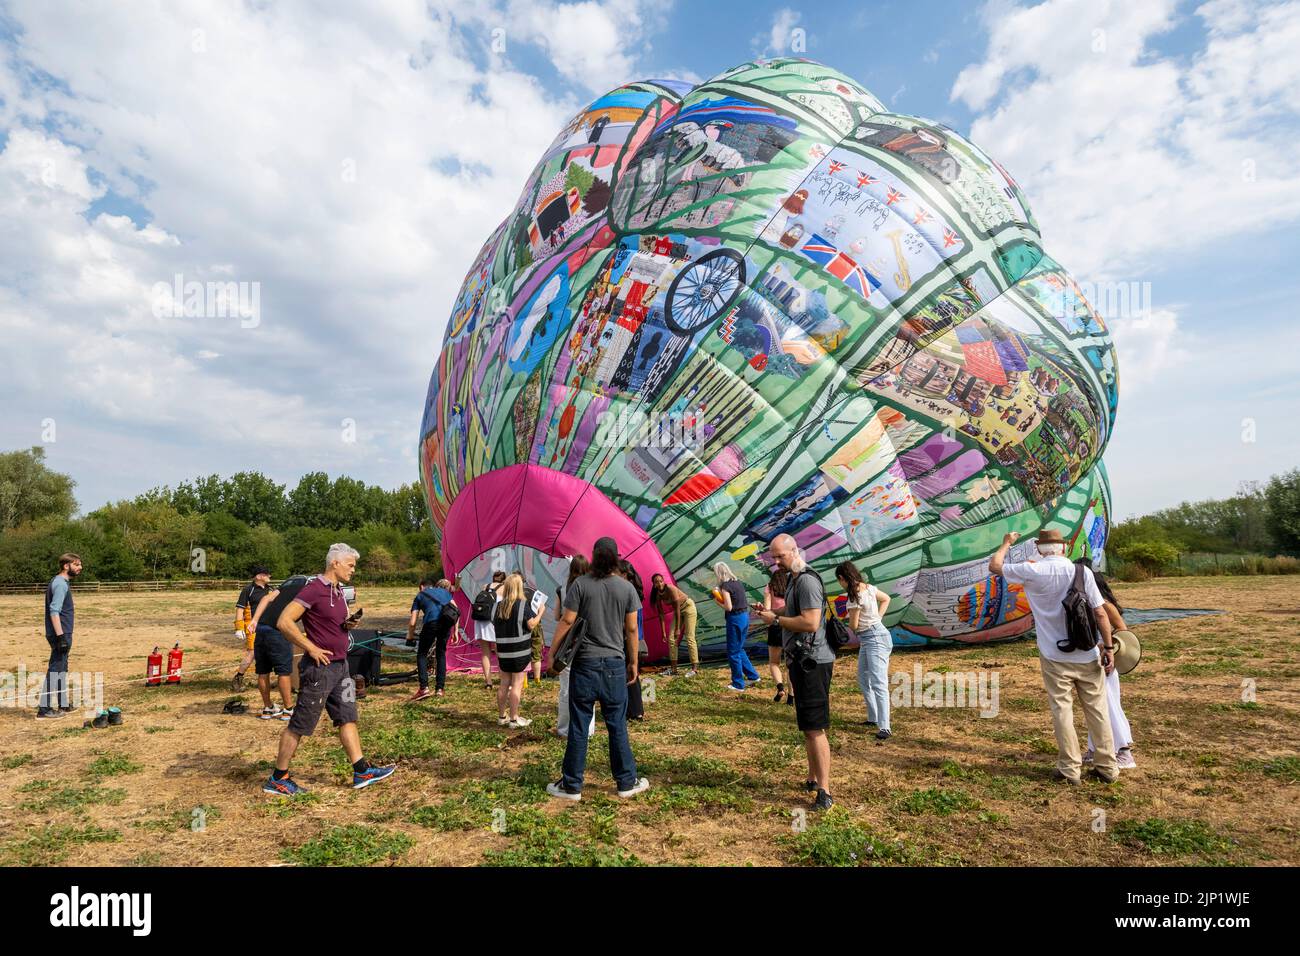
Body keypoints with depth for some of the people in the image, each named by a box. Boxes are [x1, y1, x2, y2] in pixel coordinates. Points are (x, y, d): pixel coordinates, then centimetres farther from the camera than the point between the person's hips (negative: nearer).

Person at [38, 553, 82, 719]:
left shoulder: (61, 582, 15)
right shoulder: (60, 584, -15)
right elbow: (54, 612, -22)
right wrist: (61, 636, -24)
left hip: (62, 635, 10)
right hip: (60, 634, -10)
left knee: (61, 670, 16)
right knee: (54, 671, -6)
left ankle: (63, 705, 26)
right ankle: (44, 709, -2)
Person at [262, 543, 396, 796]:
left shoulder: (338, 591, 11)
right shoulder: (314, 588, -17)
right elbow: (284, 622, -23)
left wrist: (348, 624, 2)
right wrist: (311, 649, -20)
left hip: (340, 666, 9)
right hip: (320, 668, -9)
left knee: (347, 718, 11)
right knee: (300, 725, 3)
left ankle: (361, 772, 16)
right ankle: (277, 779, 18)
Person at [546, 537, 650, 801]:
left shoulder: (580, 585, -6)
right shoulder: (627, 588, -1)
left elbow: (566, 622, -8)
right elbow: (631, 630, 2)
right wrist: (633, 663, 12)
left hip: (584, 663, -1)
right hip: (615, 664, 1)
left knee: (578, 727, 6)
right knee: (617, 727, 10)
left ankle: (572, 785, 16)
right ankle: (626, 782, 19)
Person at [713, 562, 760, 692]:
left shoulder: (725, 585, -15)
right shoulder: (737, 583, 10)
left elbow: (728, 607, -19)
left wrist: (717, 601, -3)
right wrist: (721, 595, 10)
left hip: (735, 619, -8)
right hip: (745, 616, 8)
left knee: (733, 653, 5)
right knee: (739, 649, 24)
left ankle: (738, 685, 13)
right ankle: (753, 676, 28)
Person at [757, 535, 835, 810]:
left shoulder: (807, 581, -17)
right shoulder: (793, 579, 15)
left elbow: (810, 623, -25)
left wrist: (776, 619, -15)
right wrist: (772, 612, 9)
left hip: (812, 663, -10)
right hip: (801, 661, 10)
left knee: (814, 728, -8)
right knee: (808, 726, 17)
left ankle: (825, 793, -4)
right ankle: (813, 779, 28)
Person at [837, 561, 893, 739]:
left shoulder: (855, 597, -21)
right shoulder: (869, 587, 4)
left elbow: (853, 626, -12)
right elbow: (886, 599, 21)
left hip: (875, 639, -10)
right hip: (867, 640, 10)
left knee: (878, 683, -13)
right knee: (863, 681, 18)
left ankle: (884, 727, -15)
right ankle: (874, 719, 28)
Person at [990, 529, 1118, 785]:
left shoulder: (1032, 571, -9)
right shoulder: (1082, 571, -5)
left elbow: (994, 566, 3)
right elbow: (1100, 613, -4)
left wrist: (1007, 543, 18)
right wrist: (1108, 647, 4)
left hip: (1055, 656, -2)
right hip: (1087, 656, 2)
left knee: (1062, 710, 6)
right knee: (1097, 711, 13)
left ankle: (1070, 768, 12)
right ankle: (1108, 767, 22)